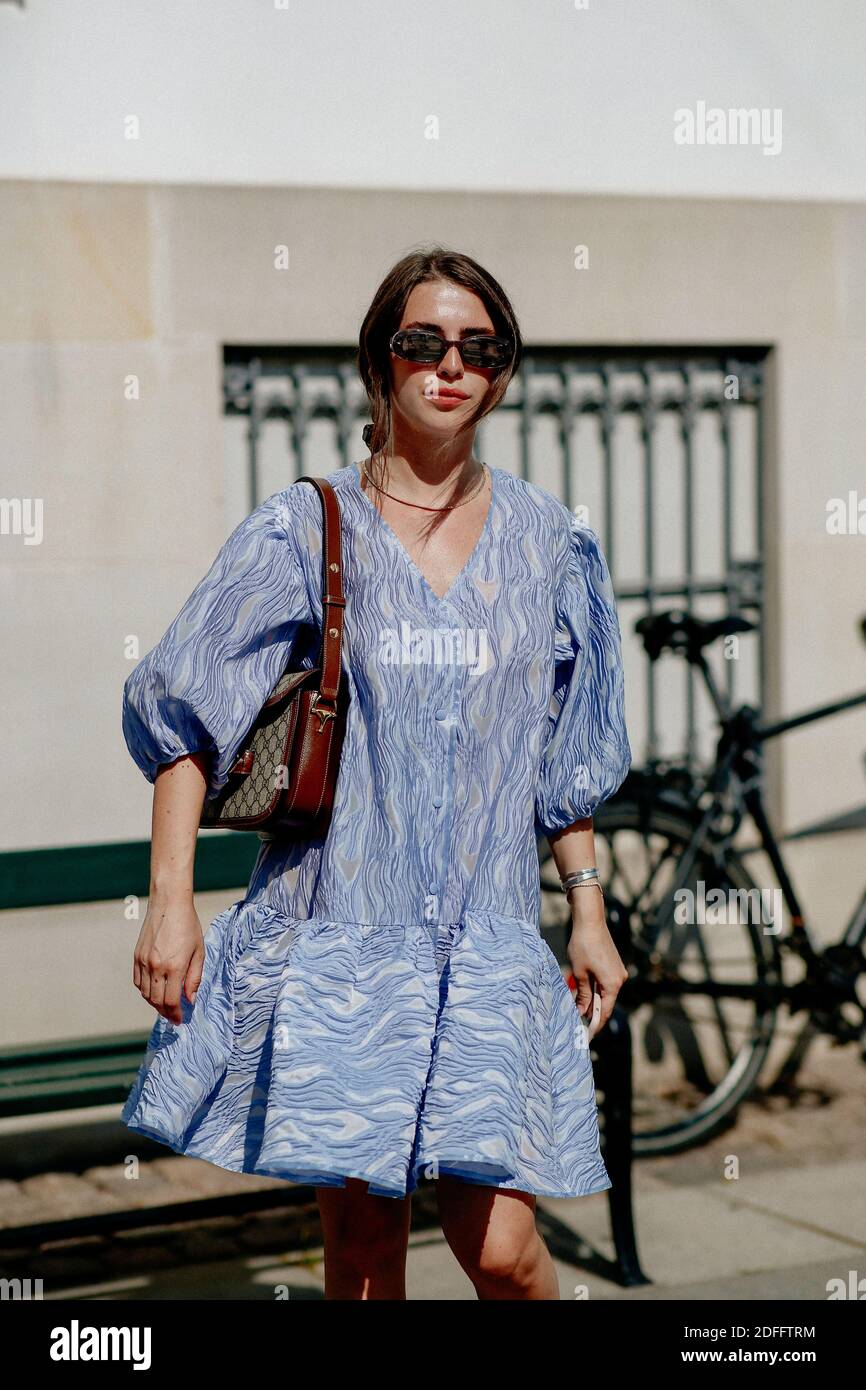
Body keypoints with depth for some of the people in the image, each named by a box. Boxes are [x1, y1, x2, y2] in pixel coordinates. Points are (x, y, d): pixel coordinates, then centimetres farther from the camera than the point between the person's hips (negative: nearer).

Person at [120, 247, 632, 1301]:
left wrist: (587, 907, 11)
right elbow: (183, 709, -1)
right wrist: (170, 898, -8)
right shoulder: (303, 532, 0)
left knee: (498, 1245, -6)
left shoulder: (547, 542, 8)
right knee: (361, 1243, 3)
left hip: (485, 938, 1)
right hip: (336, 929, -1)